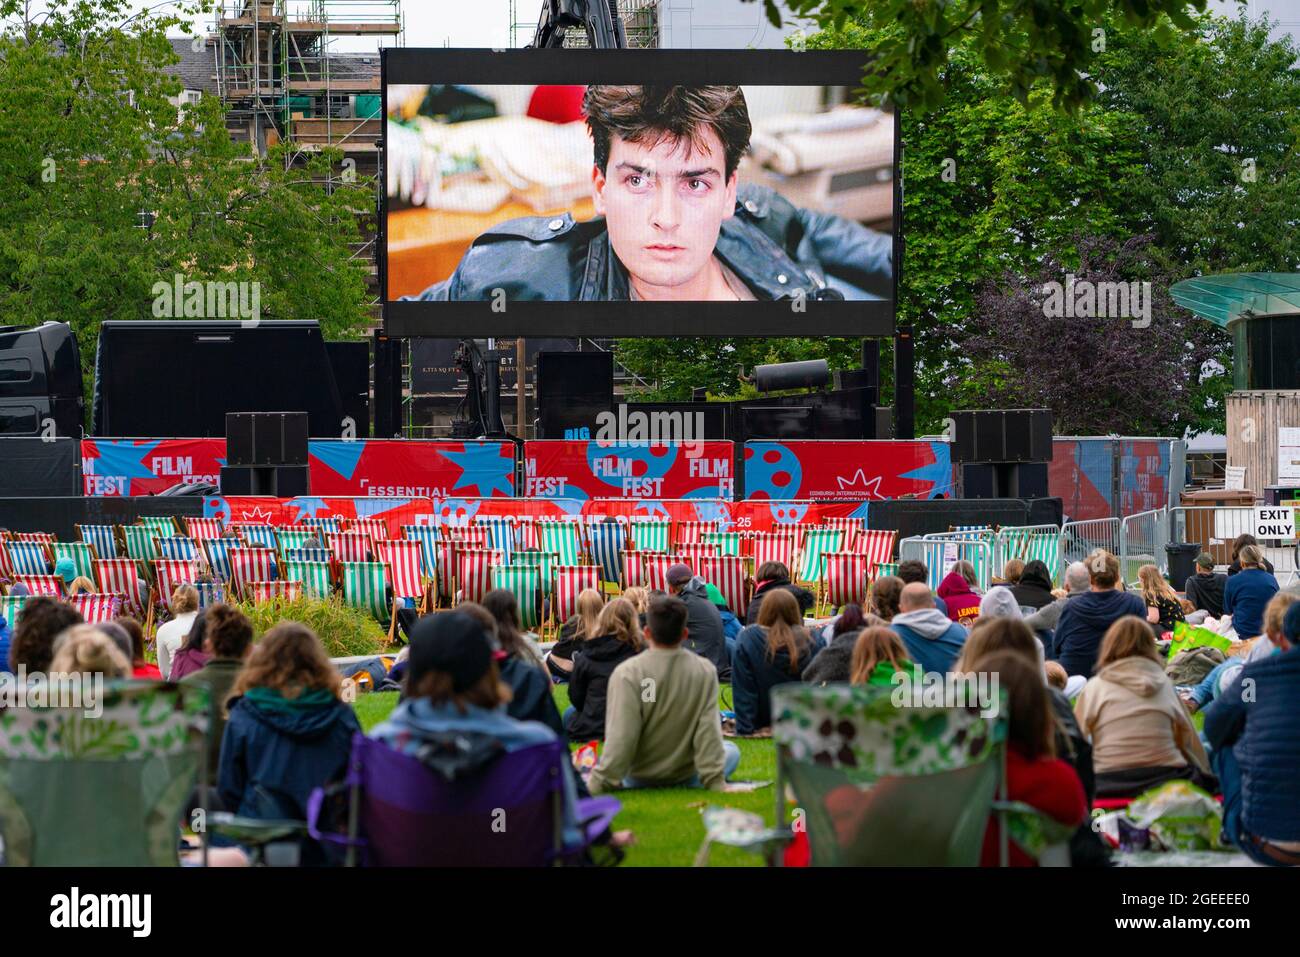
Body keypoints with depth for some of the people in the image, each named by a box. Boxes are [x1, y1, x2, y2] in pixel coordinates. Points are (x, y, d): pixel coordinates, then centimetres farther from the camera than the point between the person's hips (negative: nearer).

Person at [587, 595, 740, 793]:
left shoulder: (626, 674, -23)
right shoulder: (705, 672, -16)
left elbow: (620, 738, -25)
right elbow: (708, 733, -17)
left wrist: (598, 784, -18)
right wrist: (715, 782, -11)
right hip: (688, 780, -1)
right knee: (731, 751, 25)